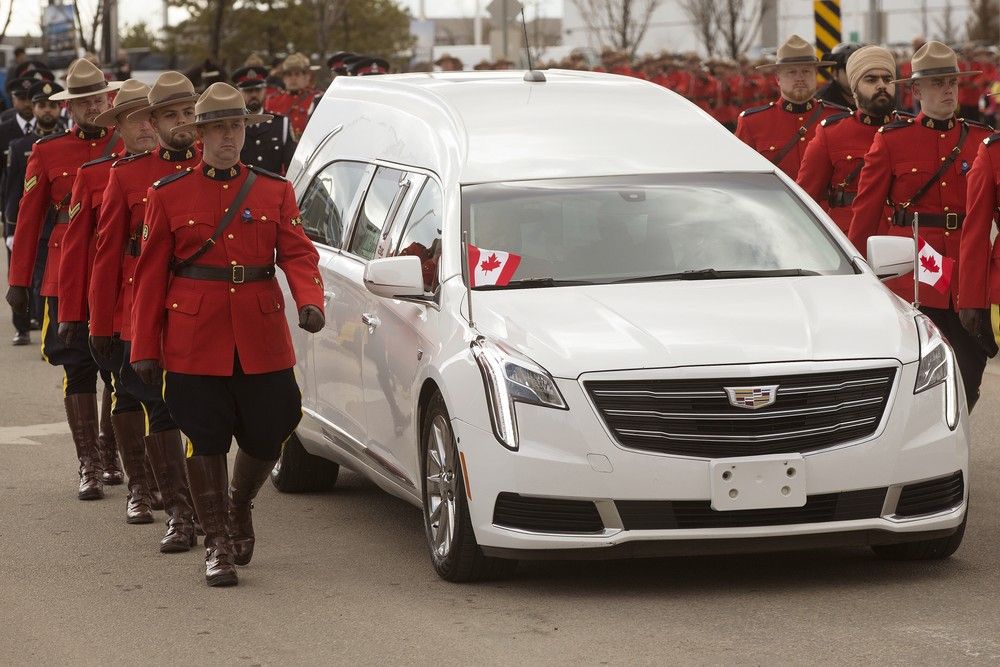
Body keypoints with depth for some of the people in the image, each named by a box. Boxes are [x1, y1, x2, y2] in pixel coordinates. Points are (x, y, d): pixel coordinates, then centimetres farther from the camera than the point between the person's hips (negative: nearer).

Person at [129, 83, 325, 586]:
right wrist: (145, 348, 0)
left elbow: (297, 253, -1)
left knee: (268, 433, 5)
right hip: (195, 341, -2)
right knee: (205, 441, 0)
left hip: (262, 339, 2)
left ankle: (240, 505, 35)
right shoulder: (169, 194, 2)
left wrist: (309, 300, -22)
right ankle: (217, 543, 12)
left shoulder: (275, 191, 7)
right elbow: (150, 274, 3)